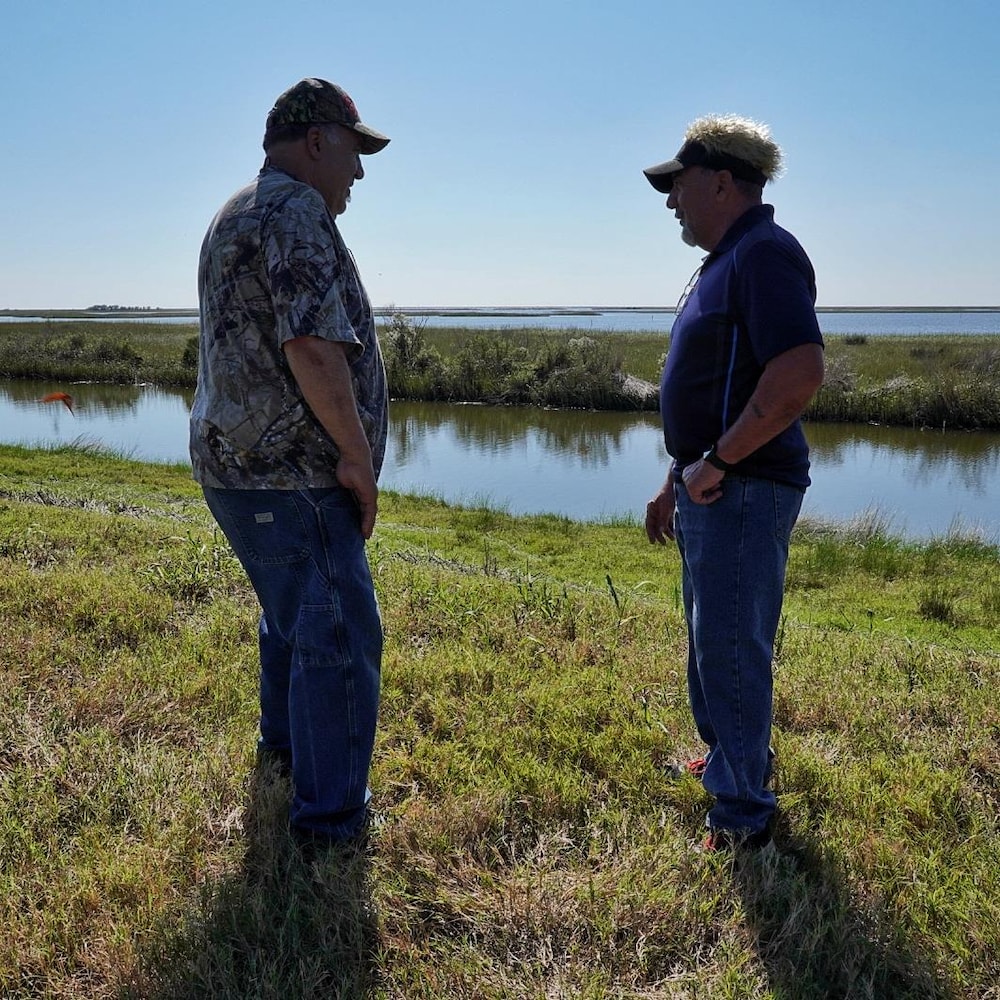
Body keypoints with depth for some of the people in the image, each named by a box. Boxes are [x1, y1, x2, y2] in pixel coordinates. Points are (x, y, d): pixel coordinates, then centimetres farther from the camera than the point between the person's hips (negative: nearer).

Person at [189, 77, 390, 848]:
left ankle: (284, 739, 46)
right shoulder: (296, 212, -15)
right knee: (337, 635, -3)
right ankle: (329, 816, 7)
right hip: (289, 476, -11)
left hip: (236, 462, 11)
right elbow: (312, 349, -27)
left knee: (292, 610, 27)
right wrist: (358, 455, -16)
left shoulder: (235, 216, 18)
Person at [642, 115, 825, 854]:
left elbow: (800, 373, -29)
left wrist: (716, 463, -22)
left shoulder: (765, 254, -15)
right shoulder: (724, 262, 17)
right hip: (711, 488, 10)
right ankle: (733, 760, 40)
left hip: (743, 490, -10)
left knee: (730, 647, -4)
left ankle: (744, 817, 9)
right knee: (714, 639, 21)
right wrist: (677, 482, 22)